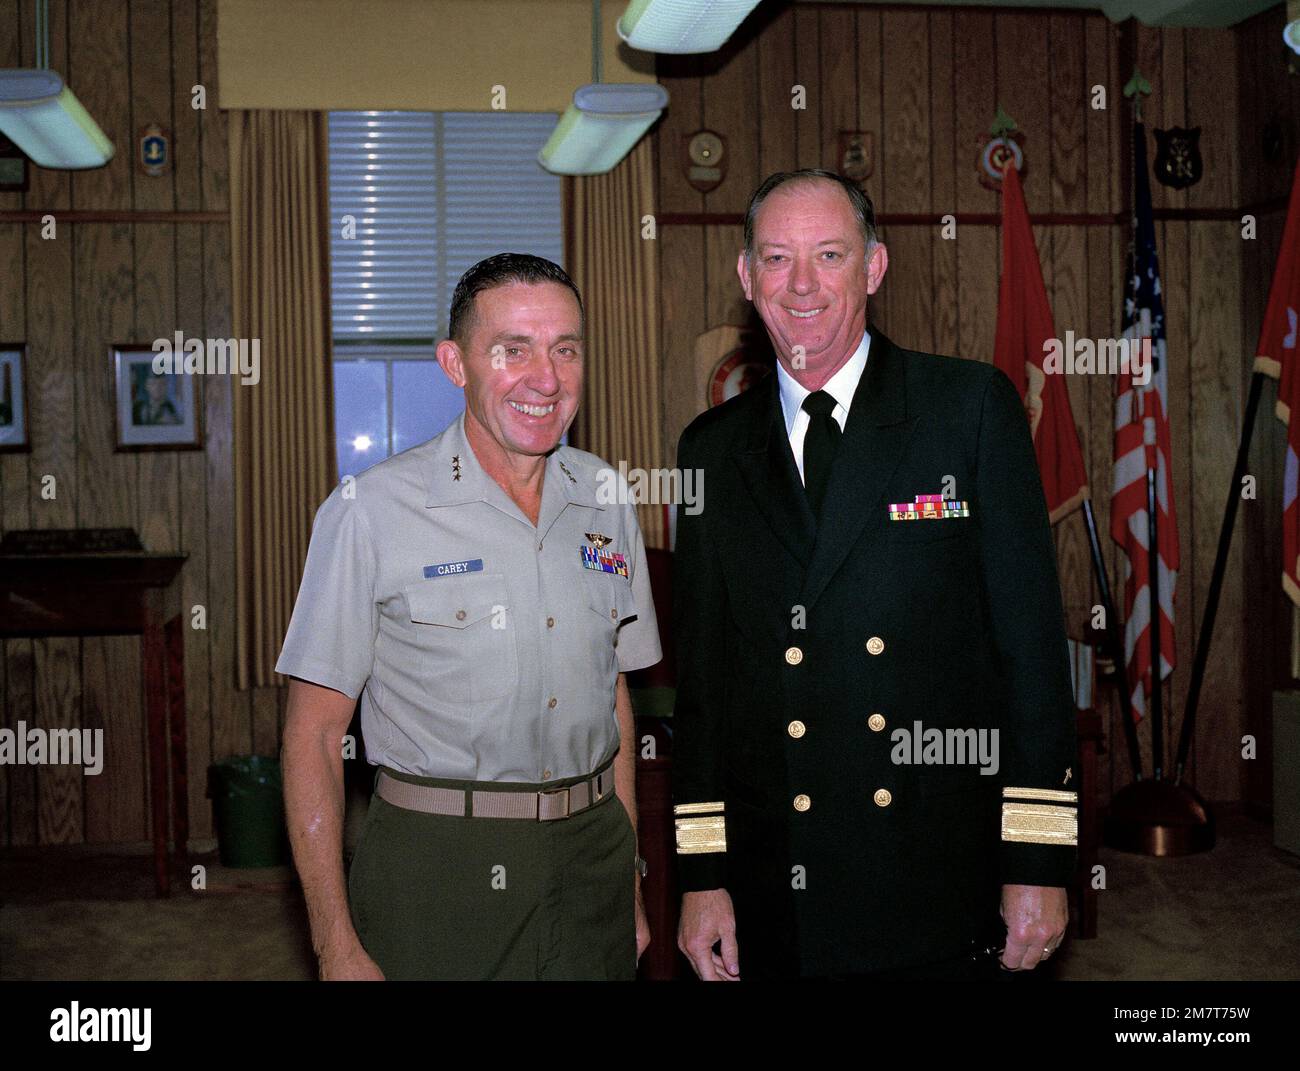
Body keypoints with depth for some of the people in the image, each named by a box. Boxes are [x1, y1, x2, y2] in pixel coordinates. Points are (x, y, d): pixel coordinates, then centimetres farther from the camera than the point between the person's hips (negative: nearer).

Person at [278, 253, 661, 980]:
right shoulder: (371, 512, -10)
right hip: (436, 867, -4)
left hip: (591, 863, 4)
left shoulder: (605, 501, 5)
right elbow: (314, 735, -9)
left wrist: (629, 878, 10)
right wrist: (338, 950, -12)